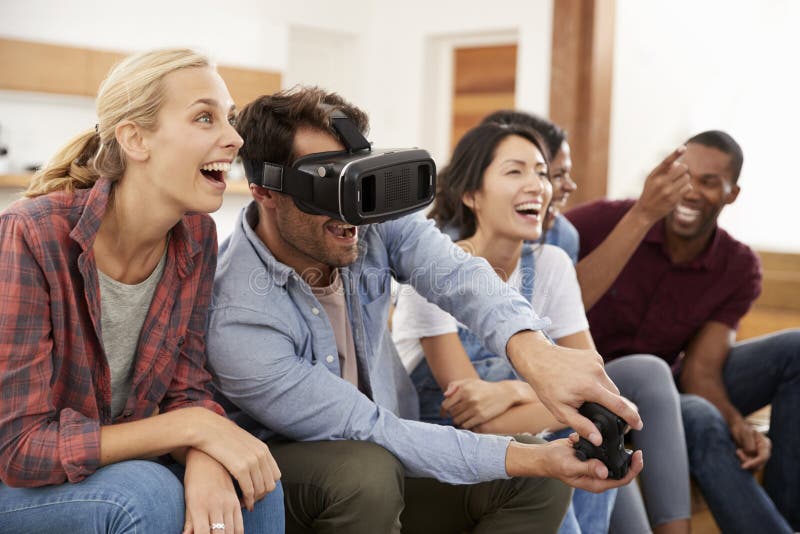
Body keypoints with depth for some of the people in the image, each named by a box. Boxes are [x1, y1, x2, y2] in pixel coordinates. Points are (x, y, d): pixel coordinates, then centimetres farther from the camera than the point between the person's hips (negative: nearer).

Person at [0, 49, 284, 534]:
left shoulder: (196, 235, -7)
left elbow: (187, 390, -4)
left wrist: (204, 462, -27)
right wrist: (194, 427, -28)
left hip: (111, 466, 5)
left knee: (254, 486, -18)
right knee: (148, 494, -30)